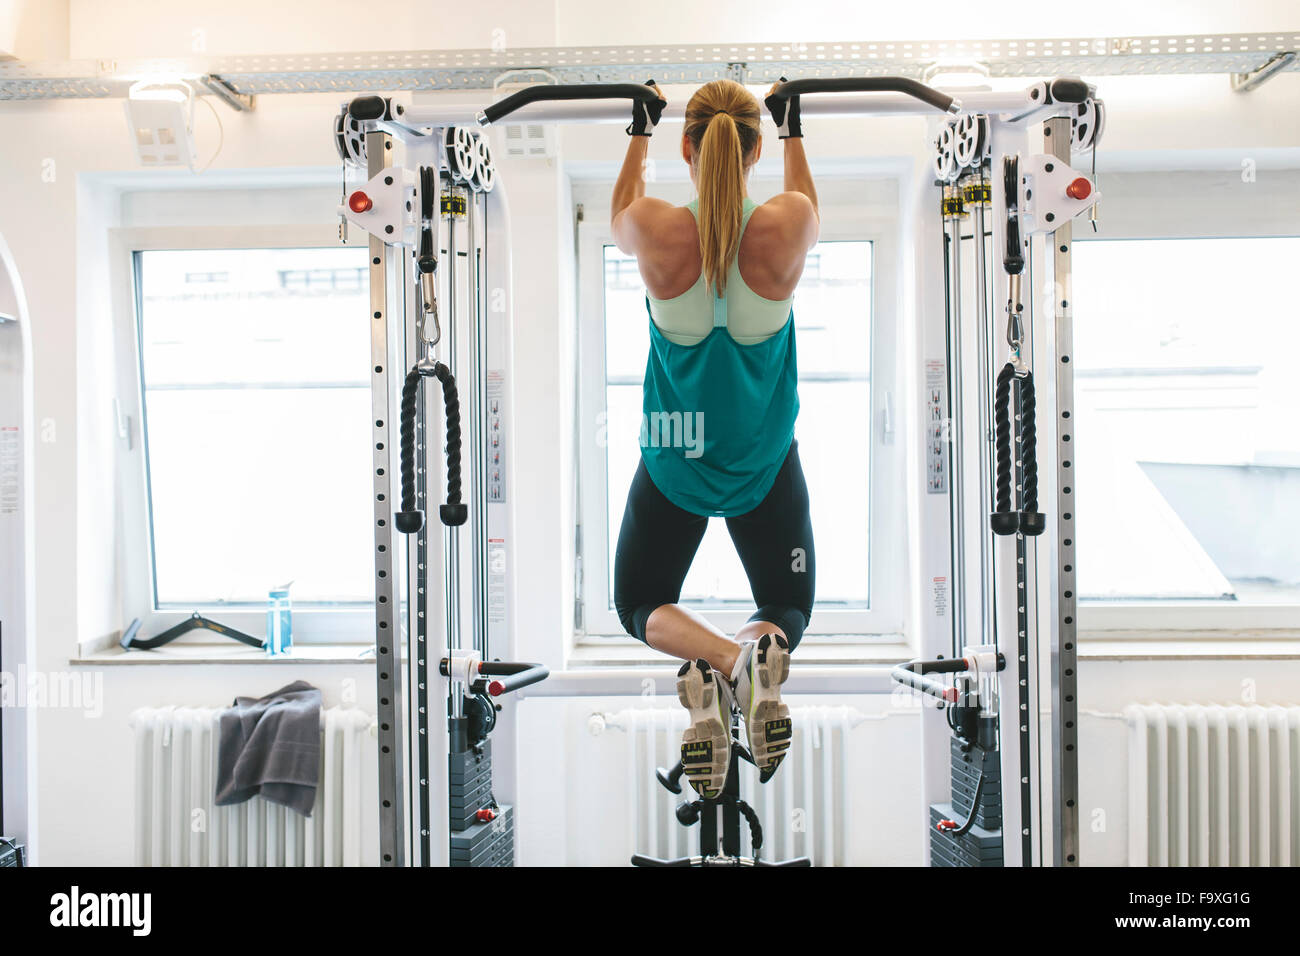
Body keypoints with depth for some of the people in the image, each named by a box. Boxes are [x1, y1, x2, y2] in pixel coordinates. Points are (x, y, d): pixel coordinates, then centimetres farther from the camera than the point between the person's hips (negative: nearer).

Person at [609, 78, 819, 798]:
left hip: (672, 463, 0)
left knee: (641, 603, 20)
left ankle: (712, 661, -18)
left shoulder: (656, 232, -17)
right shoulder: (788, 226, -16)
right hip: (766, 464, 1)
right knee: (787, 605, 21)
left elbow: (618, 212, 10)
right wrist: (793, 130, 26)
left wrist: (638, 133, 24)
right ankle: (761, 653, -20)